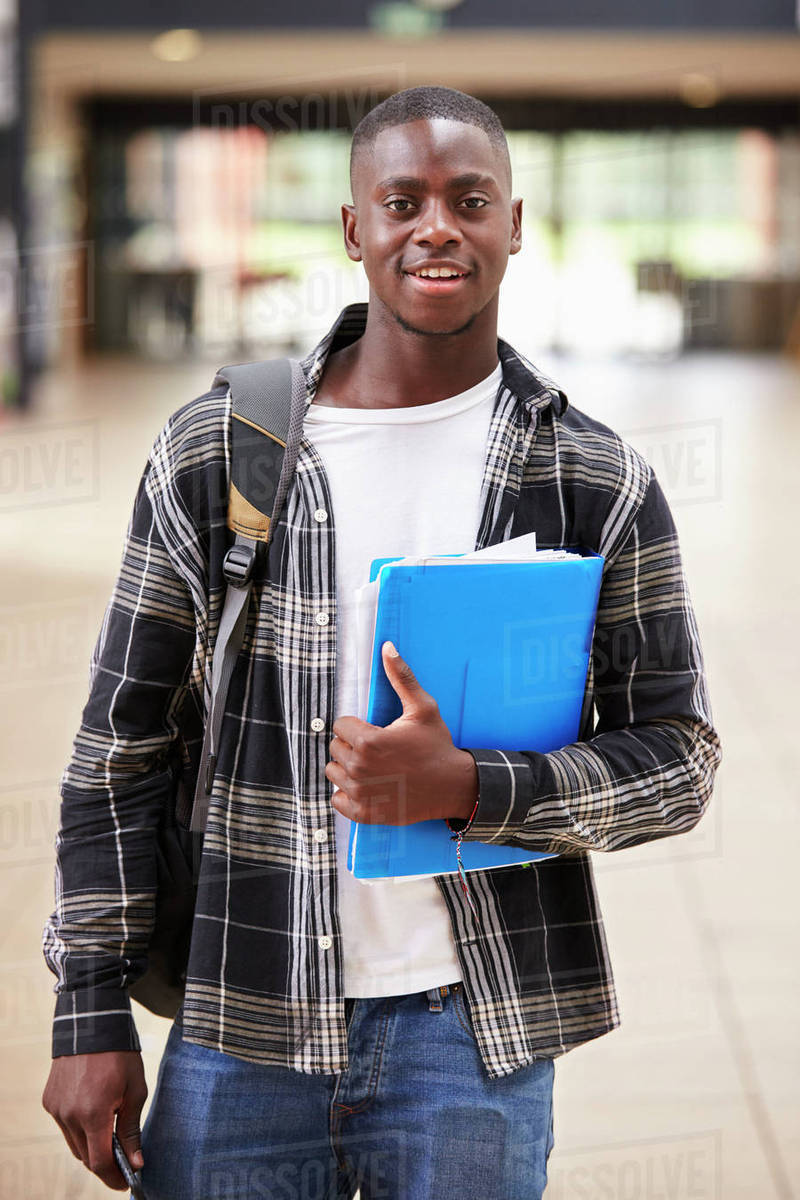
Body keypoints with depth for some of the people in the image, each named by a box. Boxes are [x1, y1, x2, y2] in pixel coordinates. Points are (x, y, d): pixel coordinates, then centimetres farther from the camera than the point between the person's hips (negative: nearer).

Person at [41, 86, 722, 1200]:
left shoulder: (602, 482, 0)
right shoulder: (211, 450, 0)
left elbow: (678, 757, 1)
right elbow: (122, 744, 4)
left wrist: (468, 787, -16)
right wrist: (92, 1015, 0)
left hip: (475, 1039, 0)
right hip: (240, 1037, 0)